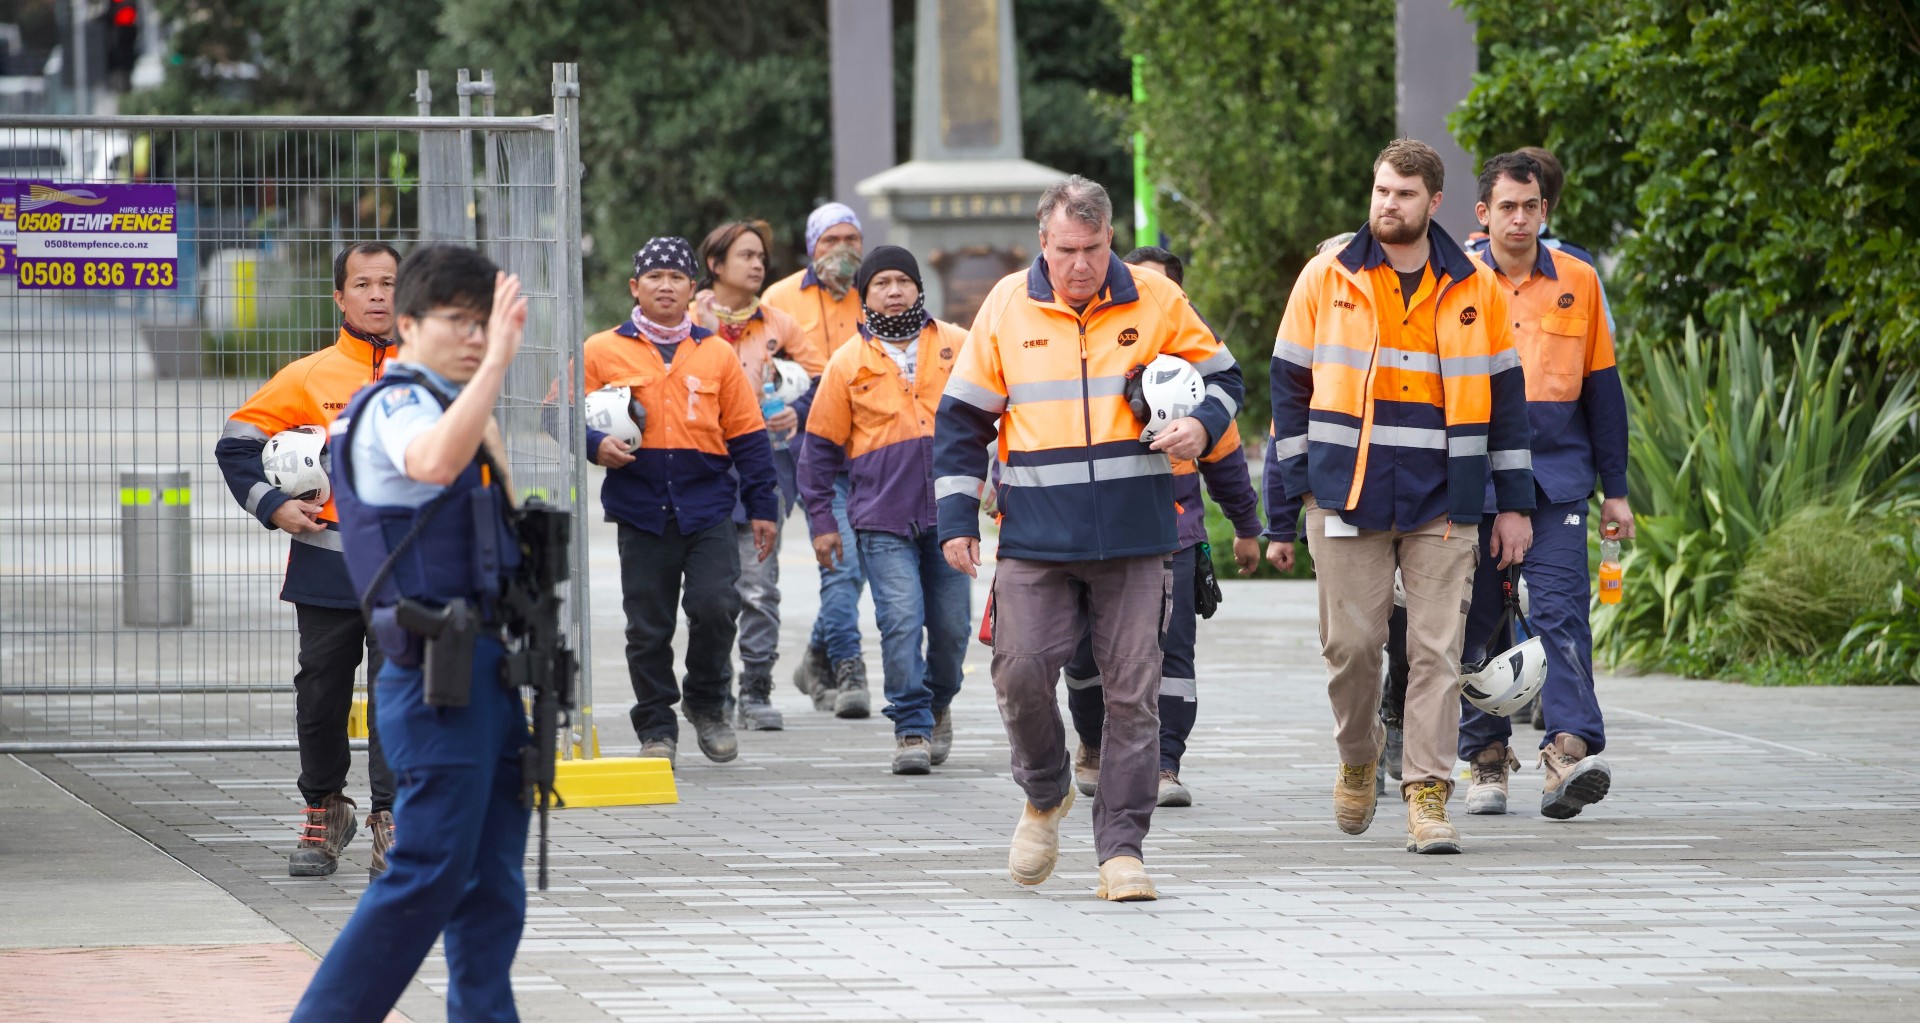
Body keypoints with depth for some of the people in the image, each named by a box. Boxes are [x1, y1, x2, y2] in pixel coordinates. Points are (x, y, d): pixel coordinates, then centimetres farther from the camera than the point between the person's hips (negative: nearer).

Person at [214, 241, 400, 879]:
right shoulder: (309, 378, 1)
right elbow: (236, 444, 7)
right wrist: (273, 507, -3)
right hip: (326, 568, 0)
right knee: (321, 694, 8)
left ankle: (390, 818, -4)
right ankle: (323, 811, 25)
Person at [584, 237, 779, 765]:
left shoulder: (717, 354, 9)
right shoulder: (602, 353, 5)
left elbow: (747, 437, 12)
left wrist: (762, 506, 10)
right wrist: (596, 445, -13)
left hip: (708, 508, 0)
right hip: (640, 512, 0)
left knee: (715, 606, -13)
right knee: (648, 627, 3)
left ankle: (707, 703, 10)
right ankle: (656, 728, 15)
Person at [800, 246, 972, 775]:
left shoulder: (957, 347, 6)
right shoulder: (849, 364, 5)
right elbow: (821, 446, 10)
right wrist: (821, 520, 8)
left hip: (947, 513, 2)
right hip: (883, 520, -1)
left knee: (951, 626, 4)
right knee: (901, 622, -13)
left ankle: (938, 704, 30)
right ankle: (912, 727, -6)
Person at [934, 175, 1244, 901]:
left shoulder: (1156, 301, 2)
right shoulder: (1008, 306, 3)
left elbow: (1220, 377, 15)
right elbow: (962, 419, 9)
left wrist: (1202, 425, -7)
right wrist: (956, 519, 4)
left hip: (1135, 540, 0)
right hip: (1036, 538, 0)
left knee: (1133, 691, -2)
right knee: (1021, 674, -6)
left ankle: (1121, 846, 5)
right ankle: (1046, 795, 22)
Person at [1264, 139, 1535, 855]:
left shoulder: (1476, 290, 6)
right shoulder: (1326, 279, 3)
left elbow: (1505, 399, 13)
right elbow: (1290, 395, 6)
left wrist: (1514, 504, 9)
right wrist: (1280, 517, 4)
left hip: (1443, 504, 0)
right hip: (1346, 499, 0)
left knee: (1437, 650, -4)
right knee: (1351, 642, 1)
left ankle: (1428, 793, 0)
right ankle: (1358, 756, 27)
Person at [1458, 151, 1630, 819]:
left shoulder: (1577, 281, 8)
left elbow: (1601, 386, 12)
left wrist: (1615, 488, 10)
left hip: (1556, 473, 0)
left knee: (1560, 611, -14)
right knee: (1478, 623, 4)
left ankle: (1570, 752, -23)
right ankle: (1486, 760, 14)